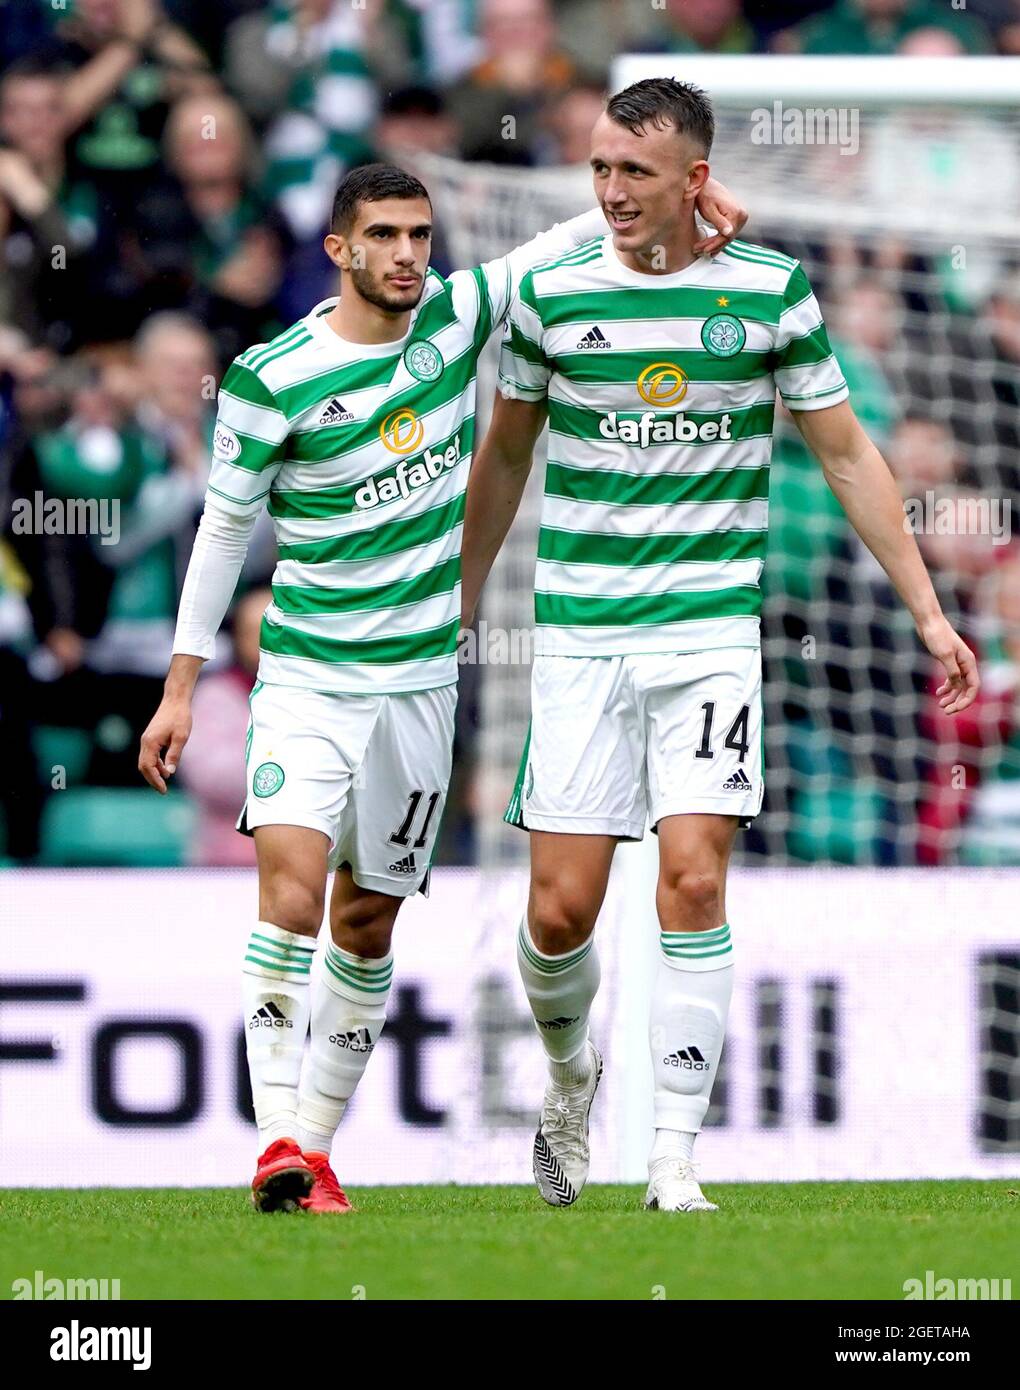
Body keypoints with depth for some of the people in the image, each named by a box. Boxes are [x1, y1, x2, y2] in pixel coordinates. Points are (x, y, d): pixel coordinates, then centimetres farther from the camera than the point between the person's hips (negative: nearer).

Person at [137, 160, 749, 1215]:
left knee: (367, 925, 7)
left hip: (419, 683, 4)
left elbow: (571, 242, 12)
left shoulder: (455, 315, 0)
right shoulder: (274, 378, -9)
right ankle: (278, 1140, -22)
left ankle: (317, 1139, 16)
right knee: (291, 891, -21)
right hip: (306, 682, -4)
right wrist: (181, 684, 1)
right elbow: (224, 524, 0)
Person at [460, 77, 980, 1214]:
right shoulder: (549, 294, 0)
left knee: (692, 883, -13)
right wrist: (458, 604, 20)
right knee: (560, 908, -4)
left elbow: (846, 455, 7)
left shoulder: (770, 291, -1)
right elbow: (503, 455, 15)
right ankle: (569, 1068, 28)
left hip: (711, 628, -1)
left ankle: (675, 1154, -6)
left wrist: (927, 610, 6)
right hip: (578, 638, 1)